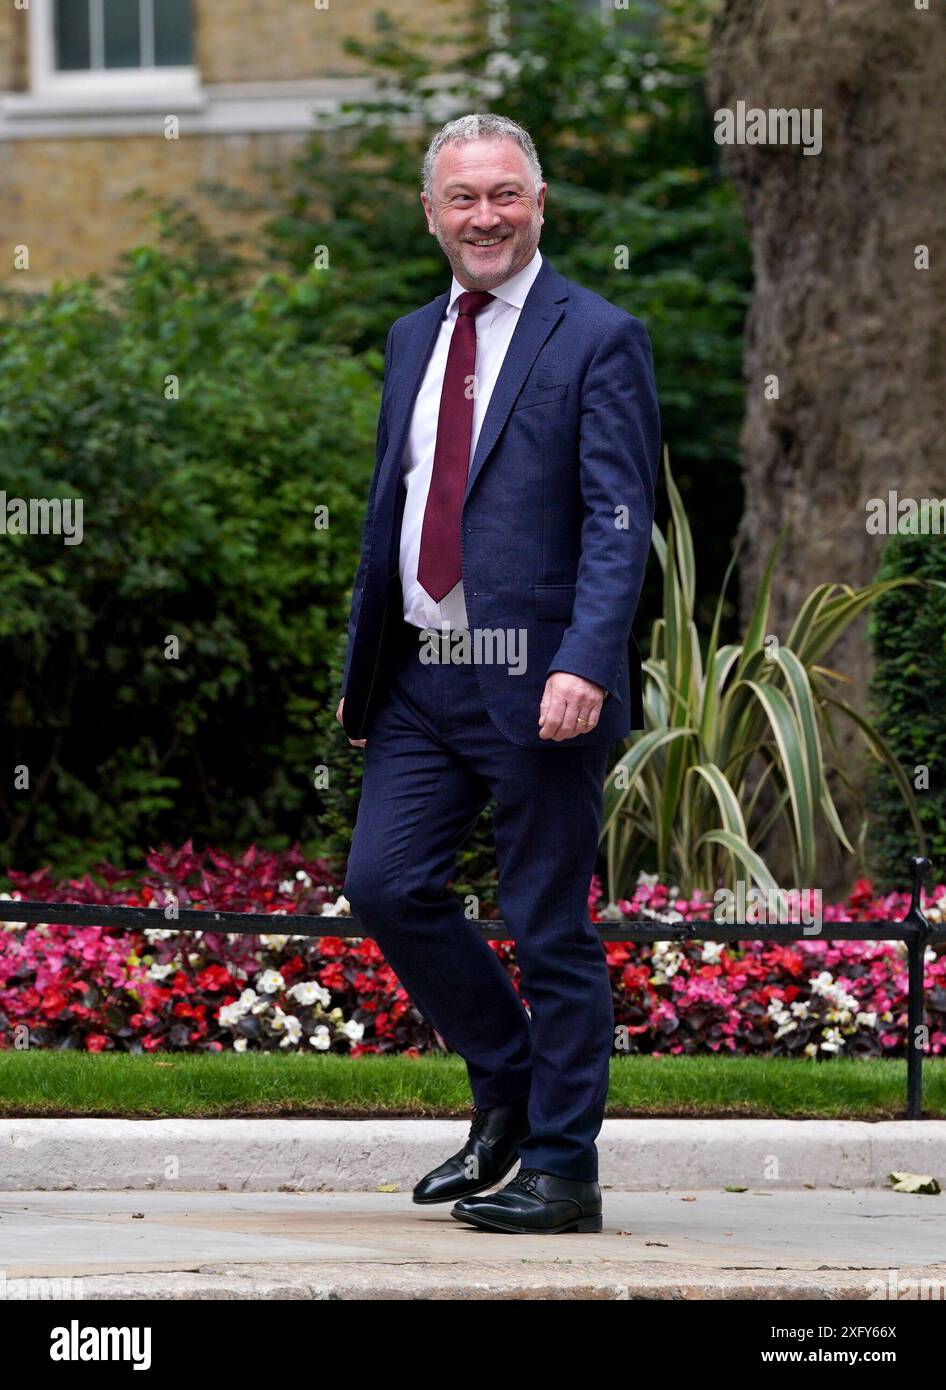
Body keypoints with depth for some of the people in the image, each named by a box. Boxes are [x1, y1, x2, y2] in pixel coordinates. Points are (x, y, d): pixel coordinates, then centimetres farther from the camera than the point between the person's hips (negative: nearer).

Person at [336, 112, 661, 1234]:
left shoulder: (598, 340, -4)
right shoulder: (412, 341, 16)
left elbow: (619, 522, -11)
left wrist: (585, 665, -23)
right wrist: (360, 667, 19)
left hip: (537, 683, -6)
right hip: (423, 678, 6)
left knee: (550, 927, -2)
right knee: (385, 883, -1)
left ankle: (561, 1169, 6)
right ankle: (507, 1086, 20)